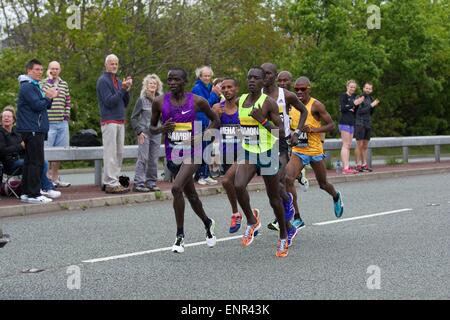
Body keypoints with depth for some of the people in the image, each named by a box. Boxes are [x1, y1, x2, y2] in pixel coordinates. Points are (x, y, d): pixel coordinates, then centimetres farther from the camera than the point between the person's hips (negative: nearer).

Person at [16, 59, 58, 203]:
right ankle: (34, 194, -11)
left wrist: (49, 97, 2)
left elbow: (45, 106, 20)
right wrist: (48, 97, -6)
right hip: (32, 130, -11)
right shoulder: (27, 87, -12)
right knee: (36, 162, -11)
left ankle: (26, 191, 18)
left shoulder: (35, 86, 21)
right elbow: (38, 105, -21)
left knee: (29, 161, 13)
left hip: (36, 130, 11)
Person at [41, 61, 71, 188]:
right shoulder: (44, 83, -4)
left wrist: (67, 115, 8)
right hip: (49, 122, -6)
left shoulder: (64, 84, 14)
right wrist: (50, 79, -17)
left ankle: (55, 177, 19)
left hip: (62, 122, 6)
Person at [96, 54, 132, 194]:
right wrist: (122, 89, -20)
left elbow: (125, 103, 15)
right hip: (109, 121, -8)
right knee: (110, 154, -9)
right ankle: (111, 184, -9)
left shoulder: (118, 81, 16)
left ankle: (114, 181, 17)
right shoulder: (103, 81, -7)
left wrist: (127, 90, -1)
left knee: (119, 153, 10)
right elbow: (109, 102, -16)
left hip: (120, 121, 8)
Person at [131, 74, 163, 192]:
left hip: (156, 133, 4)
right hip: (144, 133, -4)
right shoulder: (142, 100, -2)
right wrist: (139, 131, -9)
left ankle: (151, 183, 14)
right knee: (143, 158, -8)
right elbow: (134, 118, -2)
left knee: (154, 159, 6)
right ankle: (138, 183, -6)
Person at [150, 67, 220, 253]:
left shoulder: (197, 101, -7)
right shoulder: (159, 102, -1)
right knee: (190, 195, 17)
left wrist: (203, 137, -8)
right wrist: (162, 129, -13)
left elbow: (215, 120, 7)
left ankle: (180, 235, -11)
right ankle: (208, 224, 44)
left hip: (192, 154, -4)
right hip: (173, 155, 4)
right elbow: (152, 128, 9)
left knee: (176, 188, -24)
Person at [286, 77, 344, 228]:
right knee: (288, 179, -21)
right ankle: (296, 218, -14)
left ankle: (336, 197, 52)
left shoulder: (316, 105, -11)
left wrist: (313, 130, -23)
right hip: (298, 151, 4)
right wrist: (293, 135, 1)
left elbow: (331, 126, -10)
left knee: (323, 184, 15)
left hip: (315, 151, -3)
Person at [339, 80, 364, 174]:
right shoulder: (343, 96, -4)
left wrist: (358, 104, 1)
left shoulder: (354, 97, 17)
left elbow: (355, 112, 17)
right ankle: (345, 167, -13)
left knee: (349, 145, 7)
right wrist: (353, 104, -18)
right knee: (346, 145, -11)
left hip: (352, 123, 8)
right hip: (345, 122, -8)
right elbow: (342, 108, -16)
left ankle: (347, 167, 8)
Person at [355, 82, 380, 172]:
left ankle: (364, 164, 9)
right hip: (359, 123, -6)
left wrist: (374, 106, 0)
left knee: (365, 146, 7)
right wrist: (371, 105, -16)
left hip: (368, 124, 6)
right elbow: (359, 111, -16)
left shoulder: (370, 98, 13)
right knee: (359, 145, -6)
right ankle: (358, 165, -4)